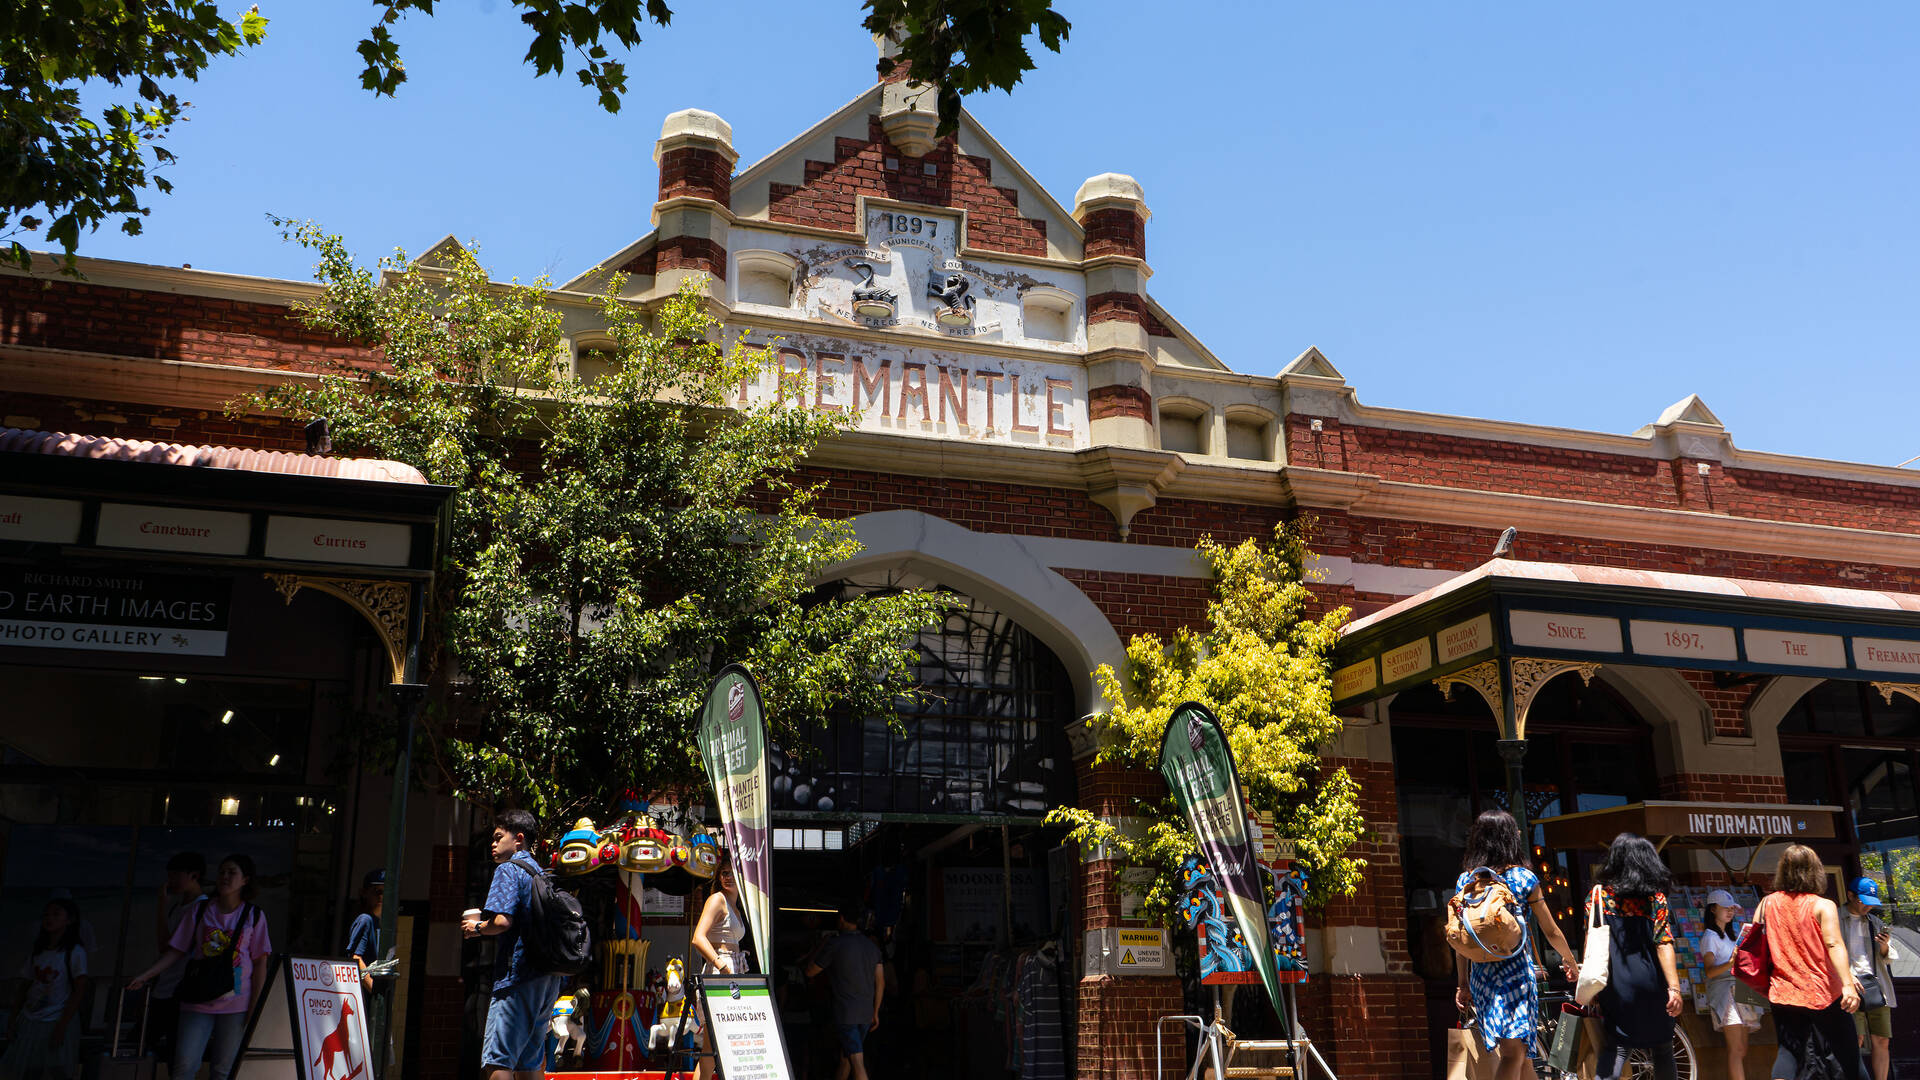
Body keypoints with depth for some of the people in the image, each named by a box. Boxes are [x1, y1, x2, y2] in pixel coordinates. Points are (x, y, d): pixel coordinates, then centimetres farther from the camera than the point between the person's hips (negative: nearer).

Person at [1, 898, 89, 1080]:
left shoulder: (75, 952, -7)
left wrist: (62, 1026, -15)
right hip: (29, 1022, 6)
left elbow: (79, 991, -11)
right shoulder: (38, 953, 11)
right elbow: (25, 987, 14)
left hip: (58, 1023, -6)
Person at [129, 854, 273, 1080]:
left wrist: (254, 1008, -4)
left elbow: (260, 962, 1)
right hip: (198, 1001, 1)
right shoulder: (200, 910, 6)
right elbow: (176, 950, 10)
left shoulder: (253, 916, 2)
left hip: (236, 1004, -1)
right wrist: (145, 976, -2)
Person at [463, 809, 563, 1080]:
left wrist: (478, 928, 2)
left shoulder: (508, 870, -4)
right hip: (549, 979, 9)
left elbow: (502, 921, -18)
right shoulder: (541, 873, 21)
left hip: (519, 974, -9)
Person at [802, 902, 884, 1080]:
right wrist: (875, 1012, 17)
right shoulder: (872, 946, 8)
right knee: (845, 1058, 20)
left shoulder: (835, 944, -9)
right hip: (866, 1015, 6)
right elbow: (881, 982, 9)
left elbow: (810, 972, 2)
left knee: (858, 1064, -11)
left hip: (845, 1015, -6)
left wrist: (820, 948, 16)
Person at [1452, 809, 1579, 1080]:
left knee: (1516, 1053, 19)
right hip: (1515, 969, -4)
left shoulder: (1465, 880, 5)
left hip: (1480, 973, 5)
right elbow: (1551, 931, 3)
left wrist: (1463, 984, 13)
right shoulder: (1524, 878, -4)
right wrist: (1570, 961, 21)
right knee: (1514, 1052, -7)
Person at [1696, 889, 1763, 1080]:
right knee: (1736, 1049, -18)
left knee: (1742, 1051, 1)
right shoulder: (1709, 937, -3)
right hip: (1724, 991, -8)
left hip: (1739, 991, 8)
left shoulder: (1731, 934, 23)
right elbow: (1710, 971, -16)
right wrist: (1730, 964, -32)